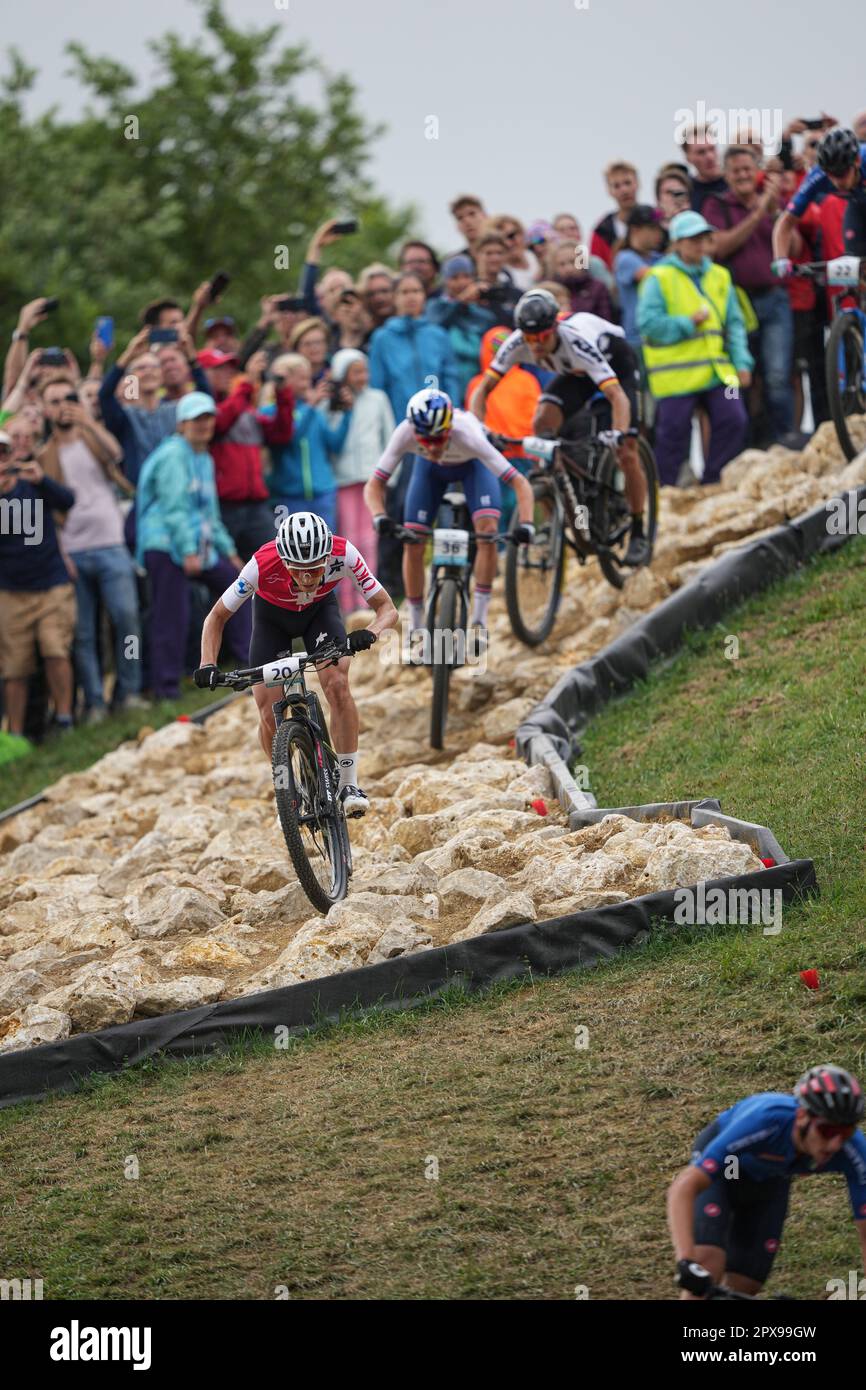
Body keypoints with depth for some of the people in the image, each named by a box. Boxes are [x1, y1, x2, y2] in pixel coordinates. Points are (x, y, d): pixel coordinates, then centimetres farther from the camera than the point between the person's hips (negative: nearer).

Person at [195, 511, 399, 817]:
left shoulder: (344, 554, -37)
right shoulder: (263, 564, -38)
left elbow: (387, 608, -28)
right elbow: (217, 617, -23)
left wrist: (370, 633, -50)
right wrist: (207, 665, -38)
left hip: (320, 609, 0)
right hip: (272, 614, 0)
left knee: (338, 684, -25)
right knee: (269, 716, -10)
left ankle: (349, 783, -16)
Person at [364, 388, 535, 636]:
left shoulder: (467, 435, -43)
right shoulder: (405, 434, -38)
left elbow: (520, 483, -42)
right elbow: (374, 486, -33)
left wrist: (526, 524, -57)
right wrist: (379, 517, -53)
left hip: (473, 465, -2)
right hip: (430, 468, 2)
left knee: (488, 529, -24)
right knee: (413, 543, -10)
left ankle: (478, 620, -12)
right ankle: (416, 627, 6)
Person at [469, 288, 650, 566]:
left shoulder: (577, 342, -43)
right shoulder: (517, 343, -29)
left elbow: (618, 396, -48)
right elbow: (483, 389, -25)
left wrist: (618, 434, -65)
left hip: (616, 364, -5)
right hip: (576, 373, 5)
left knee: (626, 454, -11)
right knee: (542, 423, -22)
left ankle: (638, 534, 9)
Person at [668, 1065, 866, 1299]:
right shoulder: (765, 1122, -45)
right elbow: (683, 1188, -46)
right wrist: (685, 1262, -58)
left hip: (770, 1183, 4)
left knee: (743, 1289, -2)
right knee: (709, 1264, -26)